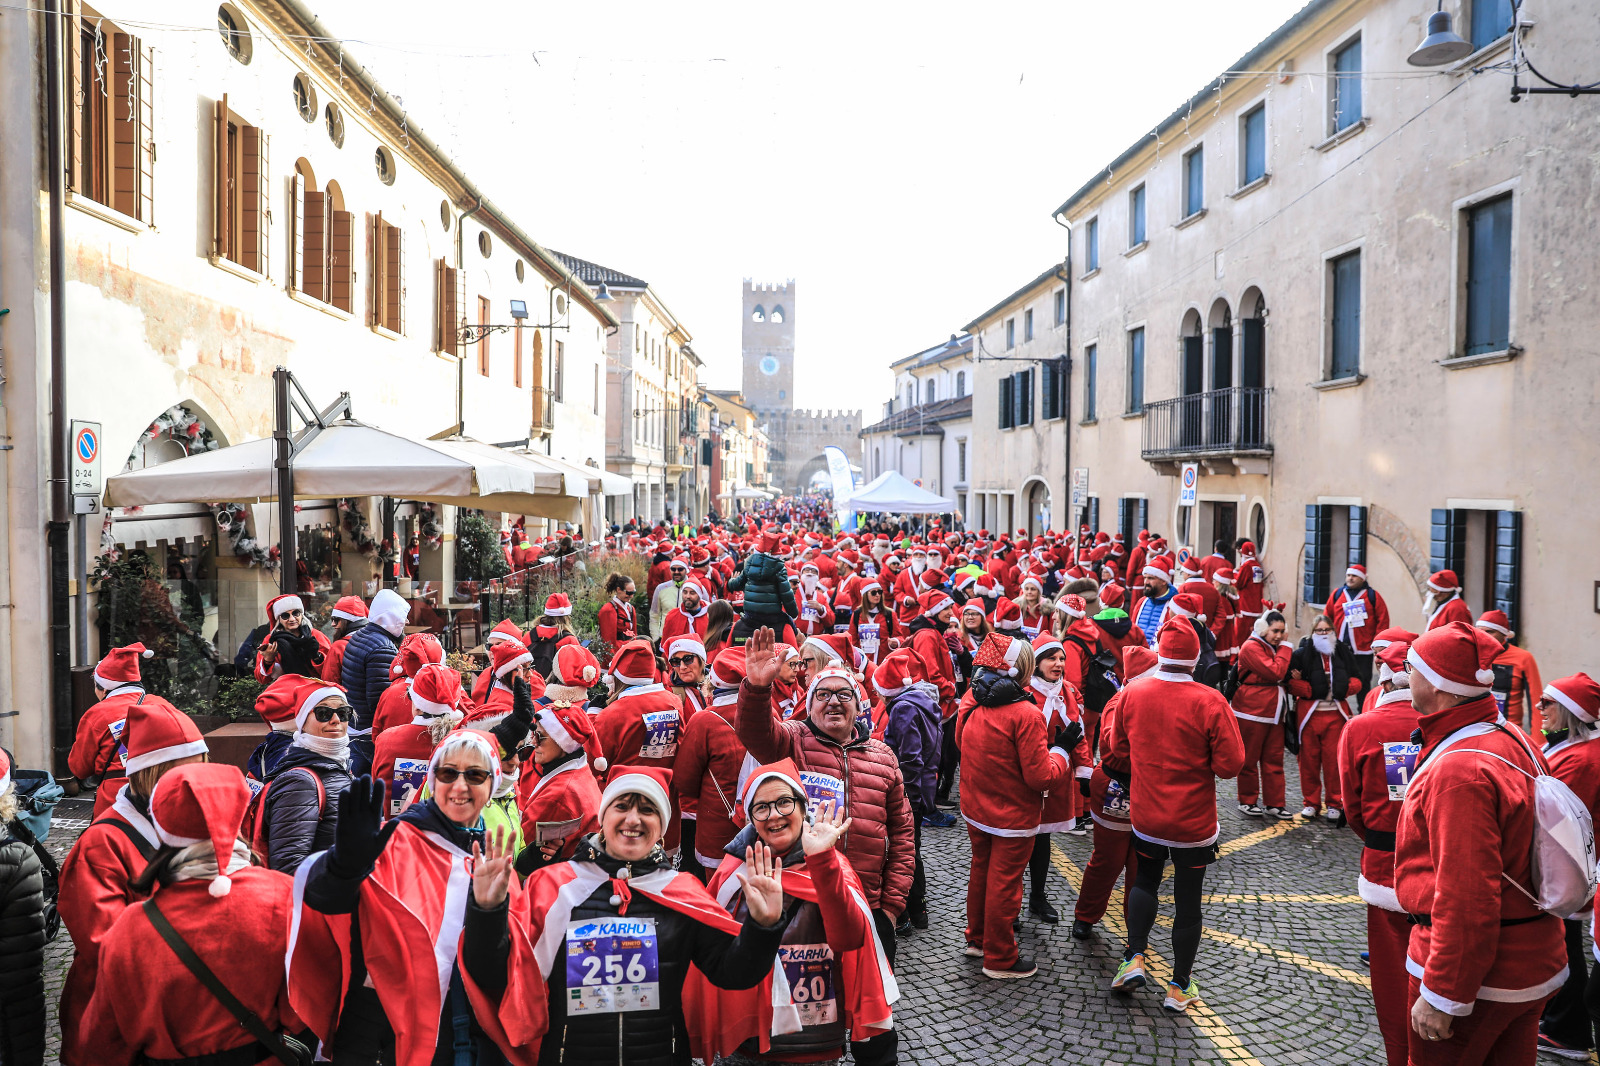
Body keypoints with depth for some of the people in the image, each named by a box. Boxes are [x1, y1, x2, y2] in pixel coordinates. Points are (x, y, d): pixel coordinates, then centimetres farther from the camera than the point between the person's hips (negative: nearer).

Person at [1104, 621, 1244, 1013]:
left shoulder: (1132, 693, -9)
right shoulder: (1210, 702, -20)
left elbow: (1119, 752, 2)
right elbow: (1230, 764, -16)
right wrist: (1197, 761, 2)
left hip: (1145, 815, 2)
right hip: (1194, 821, -2)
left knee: (1145, 881, 26)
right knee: (1188, 900, 12)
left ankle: (1133, 958, 14)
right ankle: (1180, 987, 24)